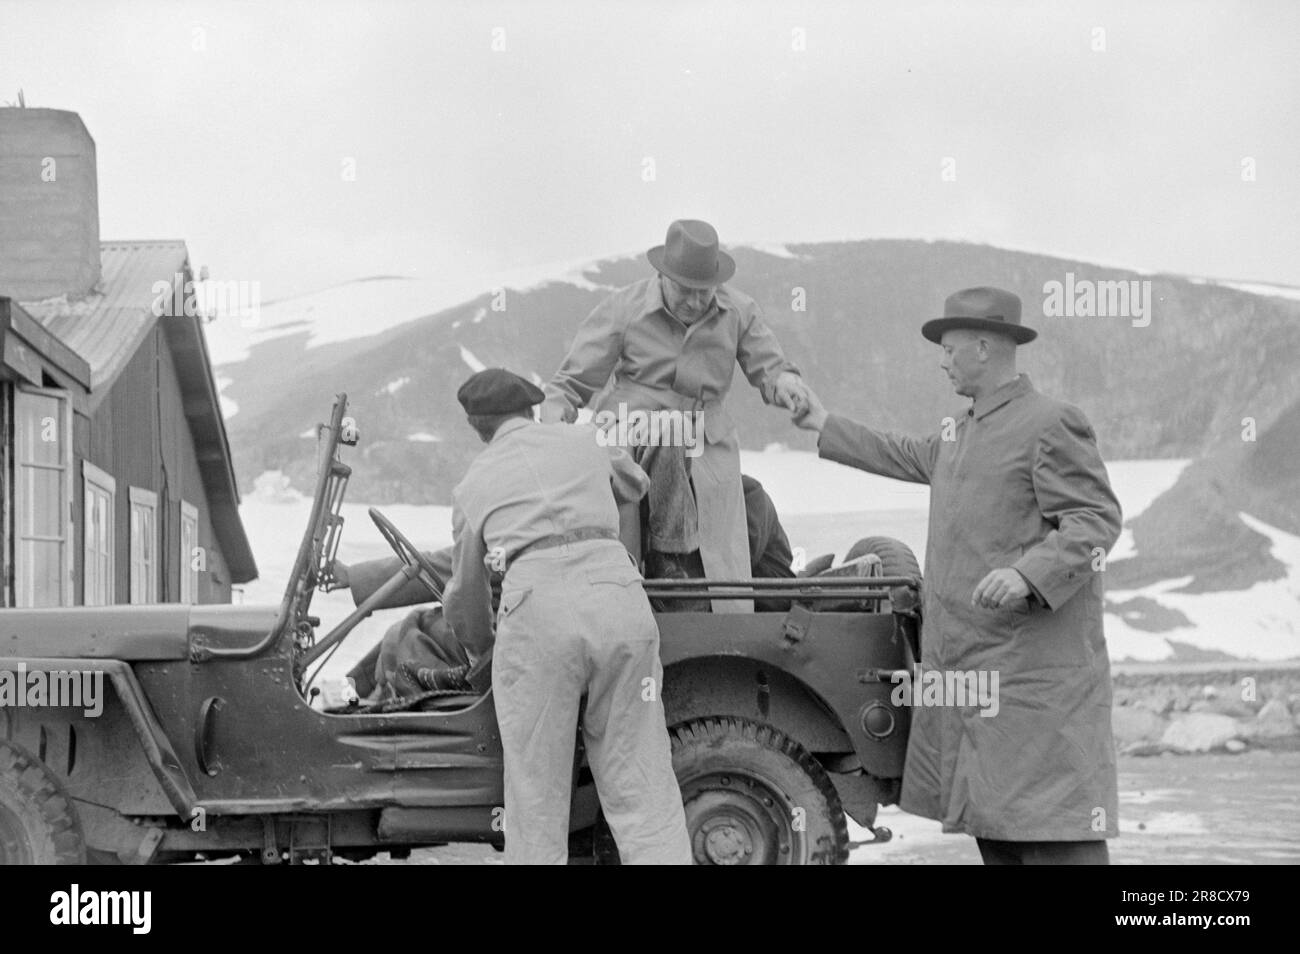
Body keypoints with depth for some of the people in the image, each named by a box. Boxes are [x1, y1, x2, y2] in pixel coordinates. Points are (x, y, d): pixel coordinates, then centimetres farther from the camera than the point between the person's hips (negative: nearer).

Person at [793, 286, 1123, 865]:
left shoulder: (1052, 426, -10)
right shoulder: (962, 432, 18)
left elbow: (1097, 519, -16)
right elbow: (909, 458, 36)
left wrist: (1028, 574, -29)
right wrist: (825, 426, 41)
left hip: (1033, 670, -9)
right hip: (966, 665, 9)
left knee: (1051, 823, -11)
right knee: (987, 815, 12)